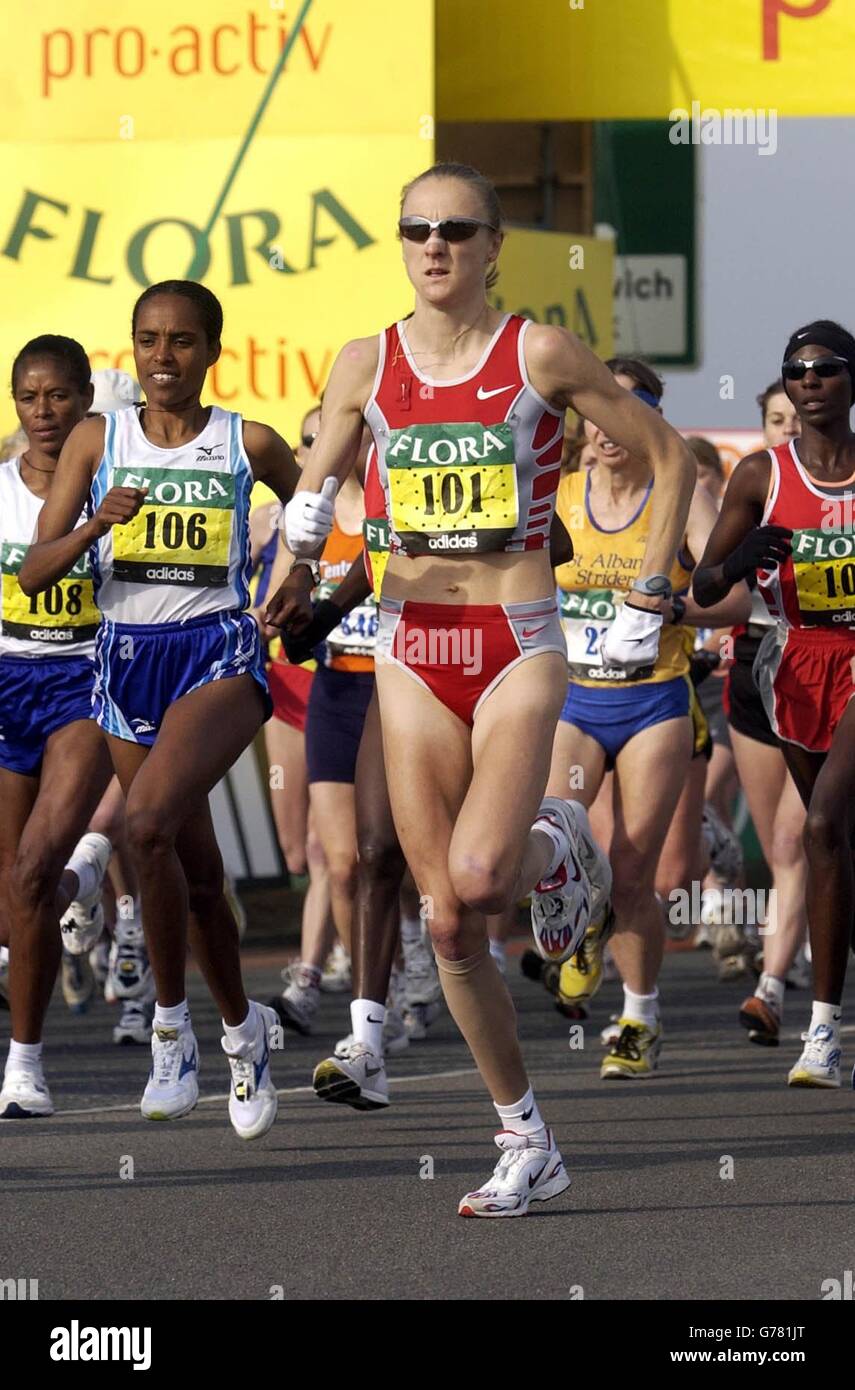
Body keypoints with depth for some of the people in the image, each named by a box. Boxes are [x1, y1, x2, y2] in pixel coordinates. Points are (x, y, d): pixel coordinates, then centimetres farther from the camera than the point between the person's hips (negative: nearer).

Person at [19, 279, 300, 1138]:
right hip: (126, 657, 4)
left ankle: (172, 1026, -15)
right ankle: (243, 1033, 33)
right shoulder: (97, 440, 3)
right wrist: (93, 526, -19)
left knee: (148, 825, -28)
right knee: (194, 874, 12)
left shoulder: (249, 446, -1)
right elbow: (33, 573, -2)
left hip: (220, 656, -4)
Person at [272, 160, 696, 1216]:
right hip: (411, 651, 3)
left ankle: (557, 852, 13)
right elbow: (312, 490, 12)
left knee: (480, 877, -24)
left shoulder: (540, 356, -4)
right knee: (447, 922, 1)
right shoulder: (365, 366, 5)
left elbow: (668, 456, 4)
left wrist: (646, 604, 1)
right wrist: (303, 526, -12)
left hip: (518, 649, -3)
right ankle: (526, 1147, 13)